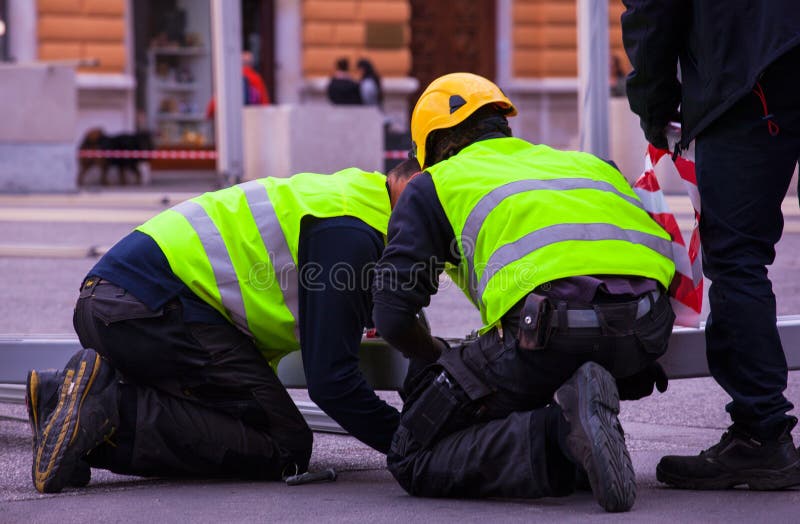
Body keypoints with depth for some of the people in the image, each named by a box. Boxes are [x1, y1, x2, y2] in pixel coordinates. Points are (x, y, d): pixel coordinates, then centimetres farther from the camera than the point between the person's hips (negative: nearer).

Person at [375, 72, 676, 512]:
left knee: (413, 463, 7)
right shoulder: (585, 162, 35)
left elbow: (392, 315, 11)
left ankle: (562, 431, -15)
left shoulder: (434, 185, 22)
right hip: (646, 328, 6)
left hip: (550, 326, -6)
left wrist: (441, 360, 31)